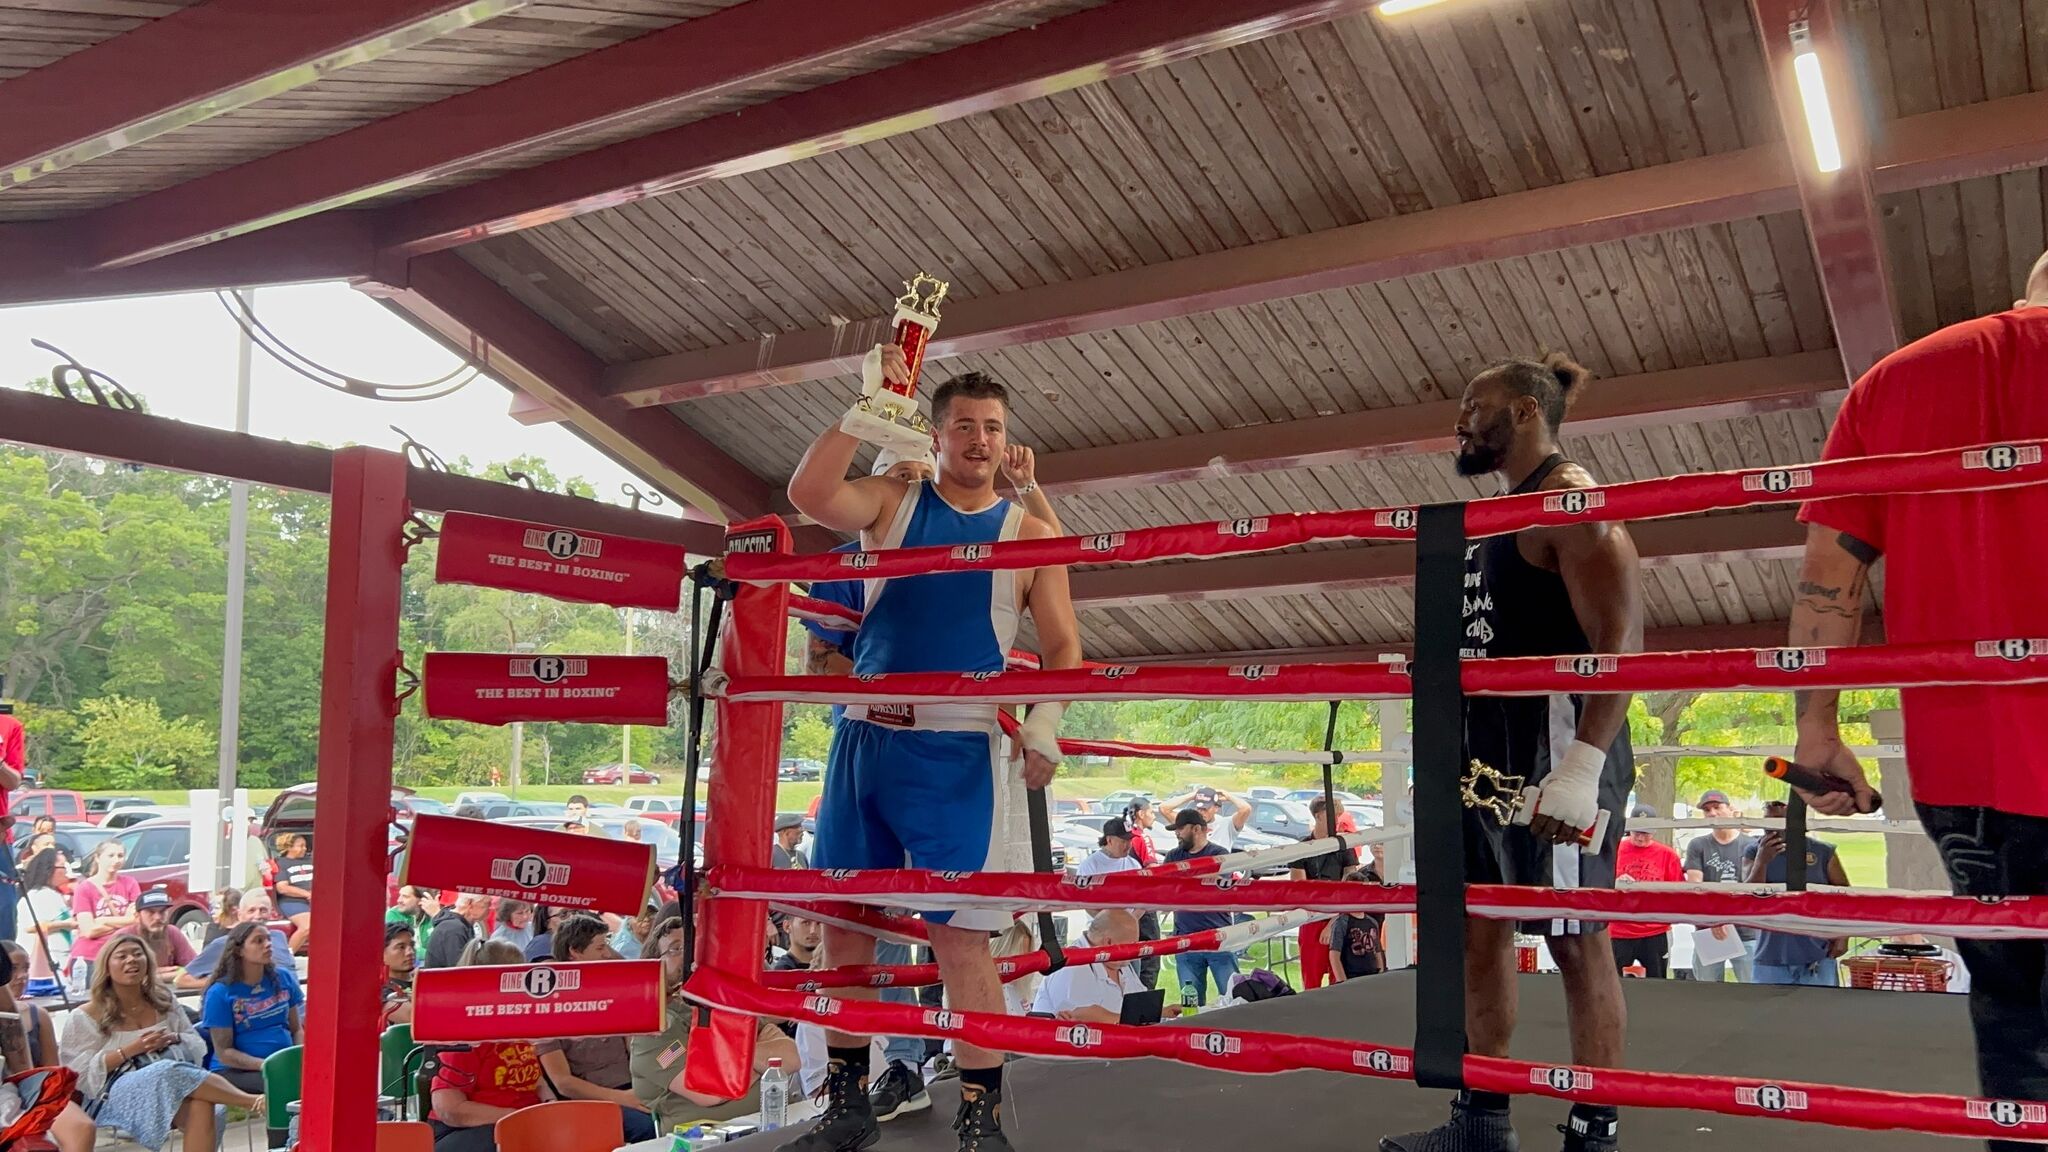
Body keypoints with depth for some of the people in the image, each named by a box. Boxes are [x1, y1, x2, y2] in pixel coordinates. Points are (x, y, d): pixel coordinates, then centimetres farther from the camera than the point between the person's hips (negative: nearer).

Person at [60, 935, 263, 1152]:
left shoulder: (163, 1000, 16)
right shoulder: (86, 1018, 5)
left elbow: (197, 1046, 17)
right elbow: (82, 1074, -4)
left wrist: (174, 1039, -5)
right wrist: (131, 1049, -13)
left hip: (176, 1087, 3)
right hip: (117, 1096, -3)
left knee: (201, 1106, -36)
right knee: (171, 1072, -37)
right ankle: (251, 1101, -32)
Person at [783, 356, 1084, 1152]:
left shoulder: (1029, 532, 4)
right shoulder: (892, 502, 7)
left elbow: (1063, 646, 2)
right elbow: (809, 495, -12)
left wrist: (1045, 720, -15)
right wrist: (870, 405, -13)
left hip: (961, 753, -3)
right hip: (866, 740, 3)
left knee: (960, 933, -5)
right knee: (842, 920, 8)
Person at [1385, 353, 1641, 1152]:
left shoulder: (1571, 499, -9)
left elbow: (1620, 641, -19)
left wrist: (1583, 765, -28)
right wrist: (1453, 744, 22)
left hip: (1556, 739, -10)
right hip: (1488, 744, 10)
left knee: (1575, 937, -3)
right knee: (1479, 929, 12)